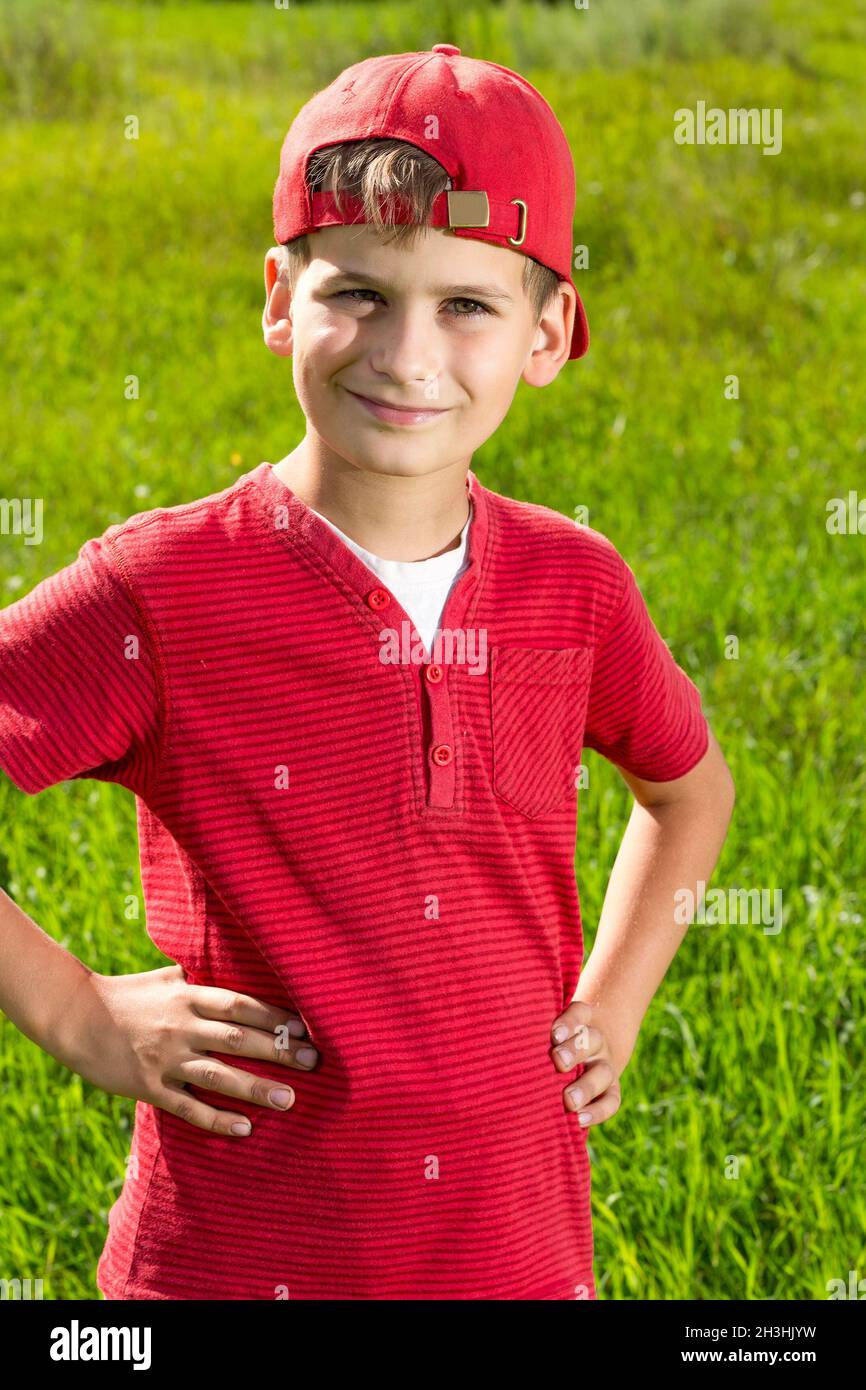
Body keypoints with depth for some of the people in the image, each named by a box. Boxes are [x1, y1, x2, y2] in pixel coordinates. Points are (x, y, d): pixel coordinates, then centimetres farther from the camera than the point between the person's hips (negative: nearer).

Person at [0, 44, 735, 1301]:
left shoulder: (574, 589, -2)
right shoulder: (160, 589, -14)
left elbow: (690, 787, 18)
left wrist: (613, 1000, 8)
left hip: (521, 1247, 3)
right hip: (234, 1256, -3)